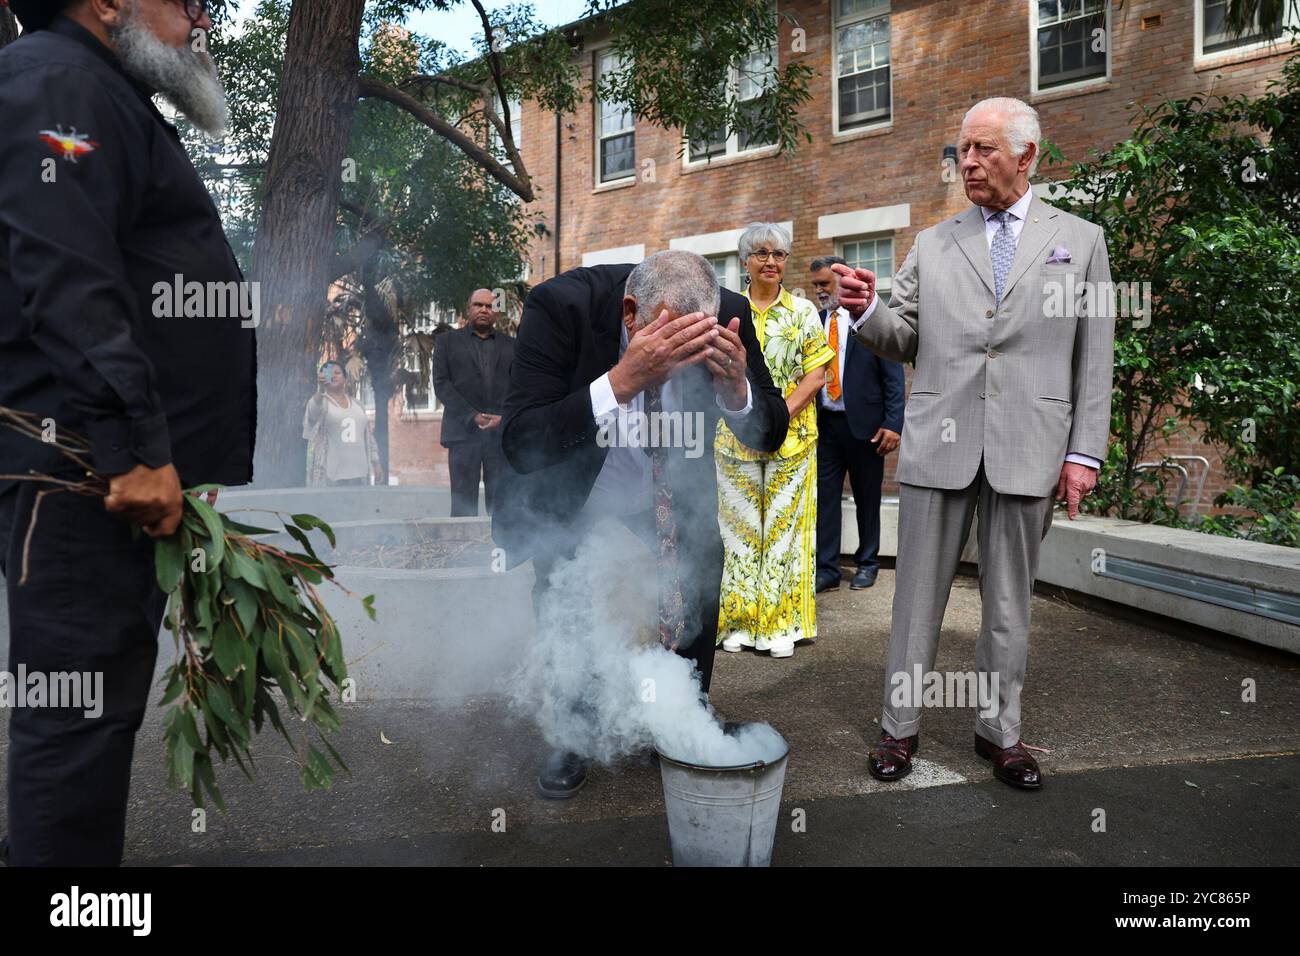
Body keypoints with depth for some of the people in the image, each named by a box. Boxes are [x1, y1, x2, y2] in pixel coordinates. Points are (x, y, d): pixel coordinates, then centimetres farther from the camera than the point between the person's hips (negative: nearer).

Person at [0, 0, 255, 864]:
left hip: (119, 467, 10)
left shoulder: (116, 104, 26)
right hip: (88, 470, -10)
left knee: (100, 703, 15)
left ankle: (78, 843, 27)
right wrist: (135, 448, -25)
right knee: (84, 708, -5)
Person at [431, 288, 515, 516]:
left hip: (502, 431, 1)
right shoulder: (447, 341, 12)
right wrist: (472, 416, -9)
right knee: (463, 504, -3)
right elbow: (441, 384, 2)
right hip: (463, 431, -1)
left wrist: (503, 417, -8)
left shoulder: (511, 345, 17)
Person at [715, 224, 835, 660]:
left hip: (791, 438, -1)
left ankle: (782, 622, 12)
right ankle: (740, 619, 16)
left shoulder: (803, 310, 4)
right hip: (735, 438, 1)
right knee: (739, 525, 6)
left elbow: (816, 374, -2)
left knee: (784, 525, 3)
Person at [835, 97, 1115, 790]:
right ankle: (900, 726, 20)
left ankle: (1000, 731, 26)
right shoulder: (933, 245, 11)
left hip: (1028, 449, 0)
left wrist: (1085, 451, 0)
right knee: (918, 595, 6)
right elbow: (903, 341, 10)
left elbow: (1094, 357, 6)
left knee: (1009, 602, 10)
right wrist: (866, 309, -12)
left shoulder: (1081, 240, 9)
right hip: (939, 443, 1)